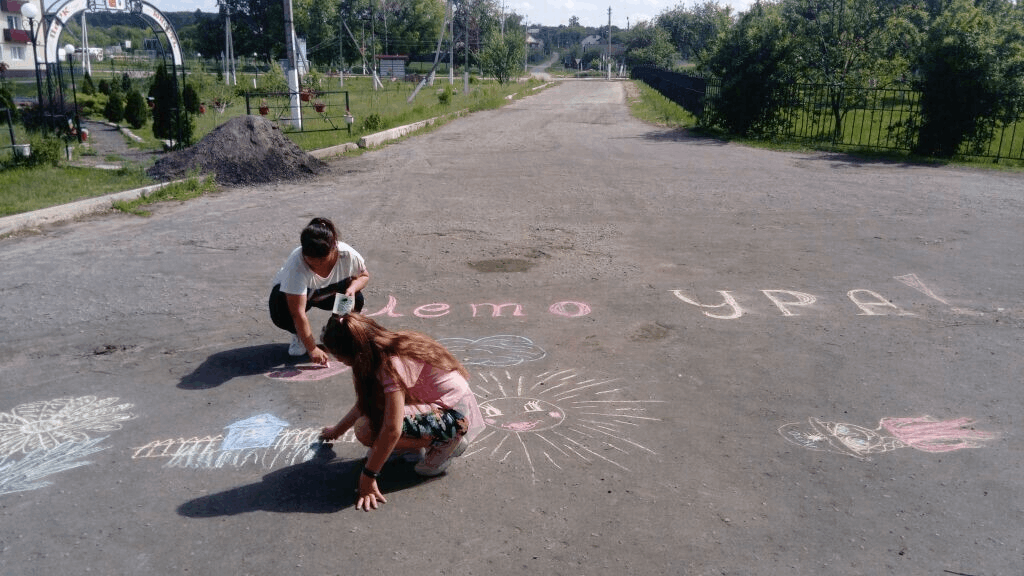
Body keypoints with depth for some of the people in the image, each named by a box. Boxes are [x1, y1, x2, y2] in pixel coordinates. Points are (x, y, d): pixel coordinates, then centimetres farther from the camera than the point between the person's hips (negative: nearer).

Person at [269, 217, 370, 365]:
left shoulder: (348, 254, -31)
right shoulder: (296, 264, -40)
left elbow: (364, 275, -8)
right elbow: (298, 314, -40)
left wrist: (352, 288, -31)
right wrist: (312, 349, -41)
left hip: (329, 293, 3)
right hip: (289, 293, -3)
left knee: (356, 299, -26)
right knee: (281, 314, -35)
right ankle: (299, 336, 1)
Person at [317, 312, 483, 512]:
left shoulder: (393, 364, -26)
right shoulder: (382, 349, 1)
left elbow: (392, 430, -29)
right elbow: (363, 403, 19)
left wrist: (368, 477, -23)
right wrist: (338, 430, 28)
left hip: (456, 416, -9)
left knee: (366, 429, -22)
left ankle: (444, 443, -7)